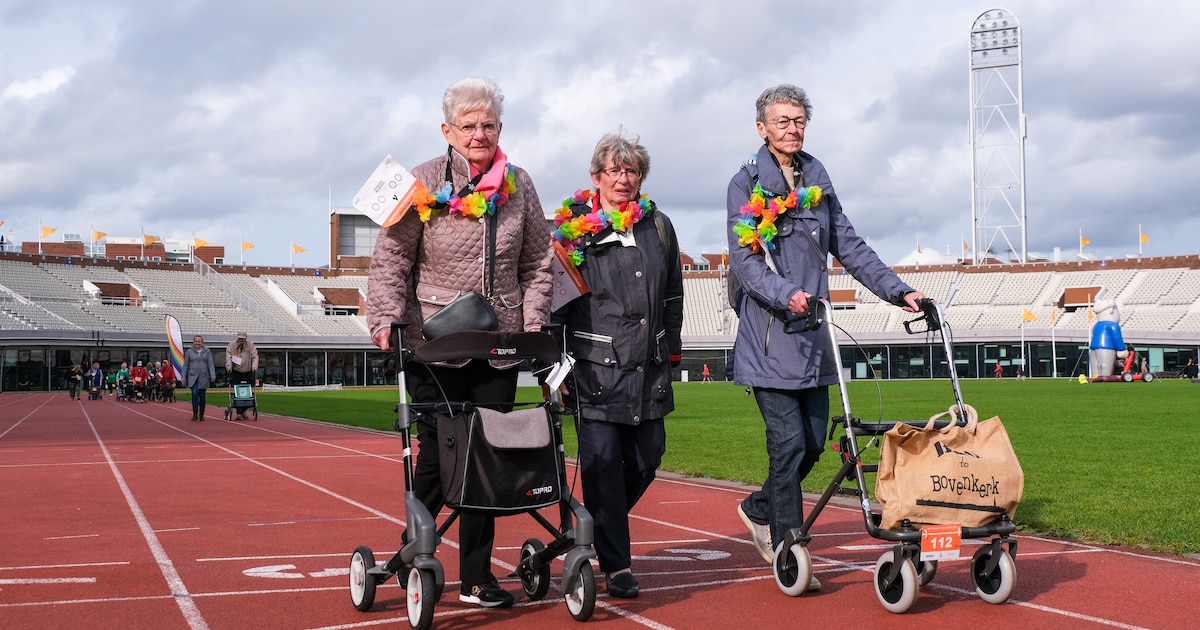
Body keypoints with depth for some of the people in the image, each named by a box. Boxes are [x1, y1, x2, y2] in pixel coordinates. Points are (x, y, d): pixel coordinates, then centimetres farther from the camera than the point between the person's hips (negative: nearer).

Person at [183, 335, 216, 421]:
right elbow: (186, 365, 8)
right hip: (193, 377, -1)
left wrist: (213, 375, -9)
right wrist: (183, 377, 4)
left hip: (203, 378, 1)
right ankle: (195, 414, -10)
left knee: (202, 396, 4)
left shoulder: (207, 351, 7)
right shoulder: (189, 352, 7)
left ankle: (201, 415, 14)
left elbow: (211, 364, 2)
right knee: (194, 393, -17)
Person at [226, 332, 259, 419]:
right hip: (235, 372, -1)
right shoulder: (231, 345, -1)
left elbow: (255, 357, -3)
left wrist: (254, 366, -19)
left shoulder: (250, 345, 1)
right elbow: (228, 356, -8)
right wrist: (229, 366, -23)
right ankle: (239, 412, -6)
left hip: (247, 372, 1)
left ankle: (243, 410, 16)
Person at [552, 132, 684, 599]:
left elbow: (673, 295, 20)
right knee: (602, 462, -7)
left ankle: (599, 528, 34)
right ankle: (616, 565, 2)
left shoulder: (658, 226, 12)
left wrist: (672, 349, 18)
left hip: (648, 368, 5)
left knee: (647, 456, 9)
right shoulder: (572, 229, -1)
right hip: (595, 365, -5)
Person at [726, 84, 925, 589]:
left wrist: (897, 290, 6)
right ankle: (789, 555, 3)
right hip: (768, 339, -6)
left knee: (813, 442, 8)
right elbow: (743, 261, -12)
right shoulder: (747, 184, -3)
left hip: (812, 336, 6)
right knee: (789, 442, -8)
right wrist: (785, 296, -29)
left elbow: (849, 247, 15)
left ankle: (759, 509, 32)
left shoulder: (816, 180, 15)